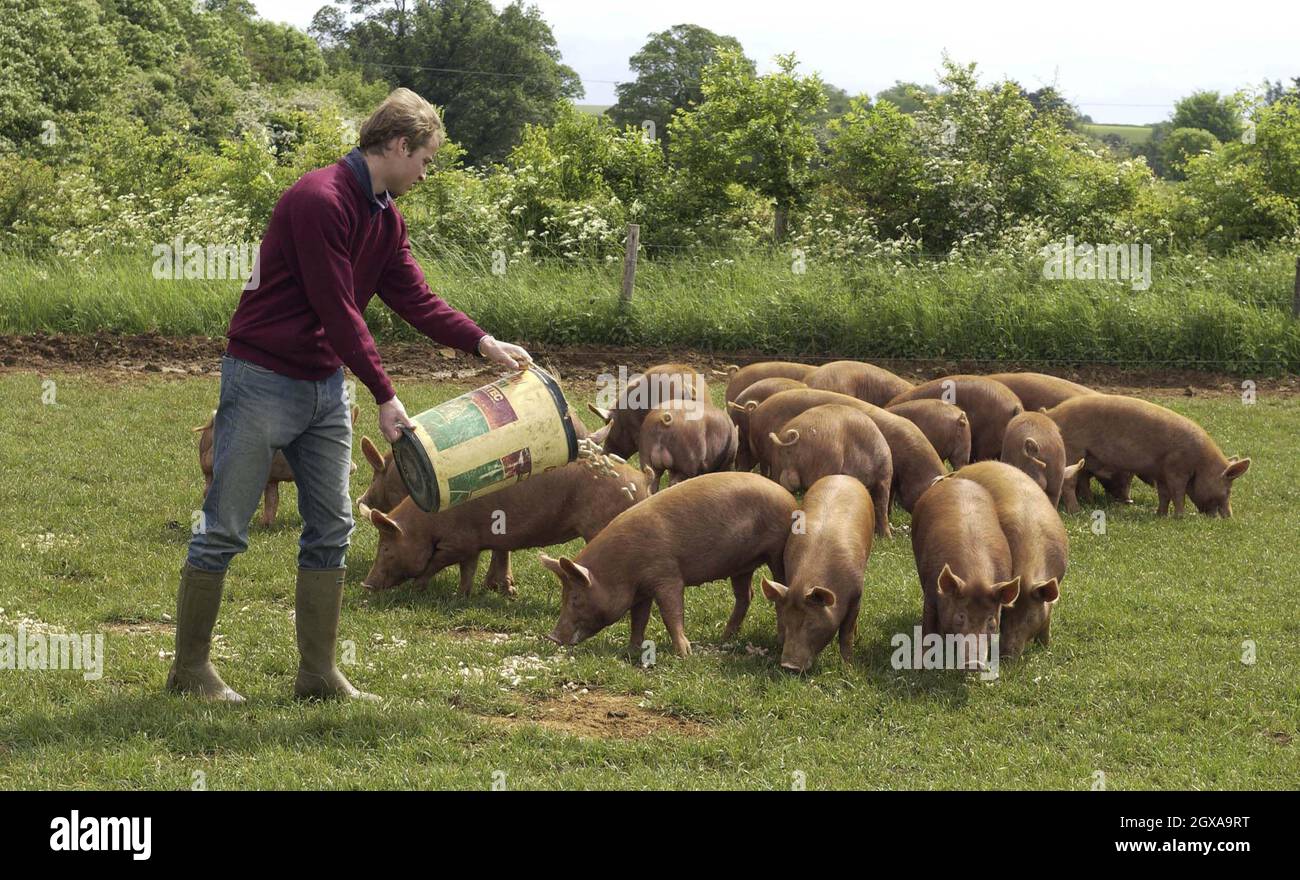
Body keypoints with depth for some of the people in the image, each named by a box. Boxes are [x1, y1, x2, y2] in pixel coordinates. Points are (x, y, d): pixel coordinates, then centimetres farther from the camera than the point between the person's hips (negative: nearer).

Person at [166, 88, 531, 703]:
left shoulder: (385, 216, 8)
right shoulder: (320, 201, -21)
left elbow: (414, 299, 8)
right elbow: (338, 312, -22)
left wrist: (483, 343, -5)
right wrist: (384, 397, -20)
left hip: (325, 387, 9)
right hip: (264, 380, -9)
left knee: (330, 530, 8)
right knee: (224, 530, 0)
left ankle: (318, 674, 14)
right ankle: (190, 668, 9)